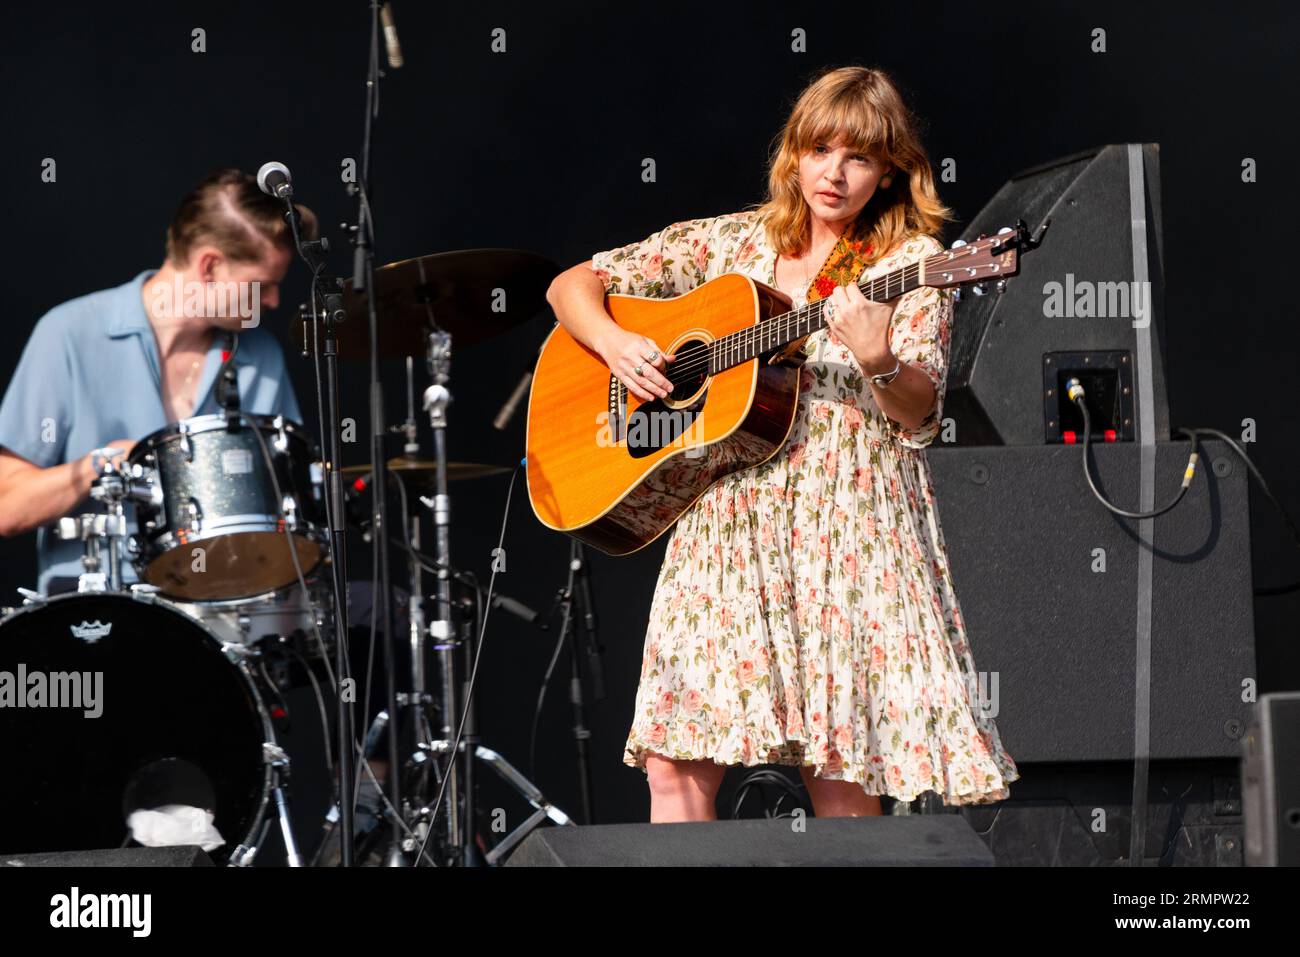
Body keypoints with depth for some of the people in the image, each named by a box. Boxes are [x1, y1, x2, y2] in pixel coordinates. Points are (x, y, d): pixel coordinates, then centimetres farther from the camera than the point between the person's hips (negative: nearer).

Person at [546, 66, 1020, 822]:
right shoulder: (732, 242, 12)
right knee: (674, 763, -8)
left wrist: (878, 360, -28)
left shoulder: (911, 263, 2)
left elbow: (920, 420, -8)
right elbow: (574, 286, 15)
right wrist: (614, 343, -5)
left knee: (837, 773, -8)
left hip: (850, 527, -3)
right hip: (729, 519, 3)